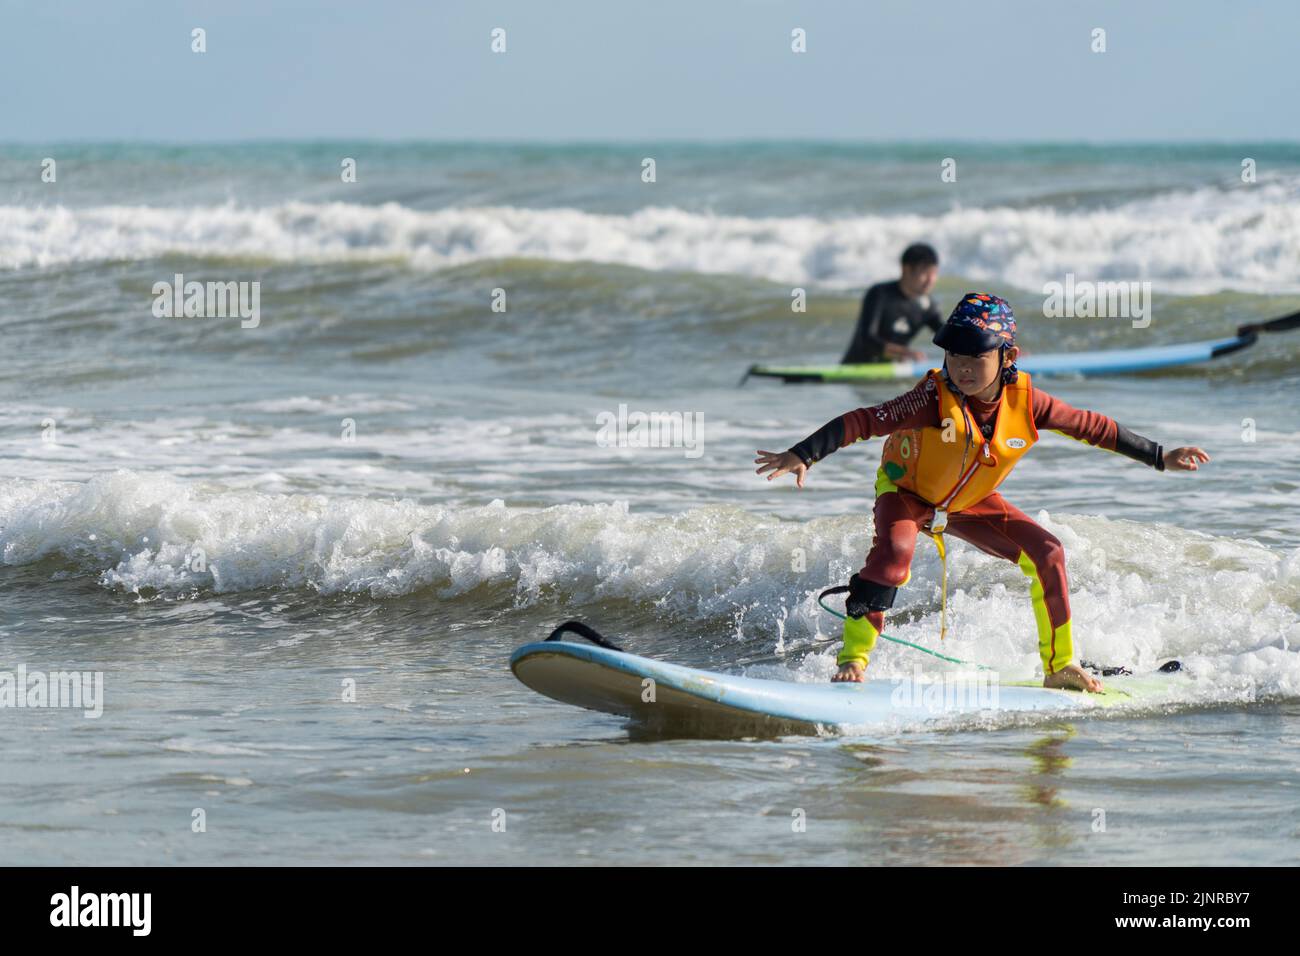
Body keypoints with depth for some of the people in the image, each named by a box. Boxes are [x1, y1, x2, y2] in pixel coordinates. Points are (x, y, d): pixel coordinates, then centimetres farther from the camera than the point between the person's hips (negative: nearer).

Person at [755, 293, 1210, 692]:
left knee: (1046, 554, -7)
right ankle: (853, 659, -29)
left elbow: (1092, 427, -10)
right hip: (907, 493, -4)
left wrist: (1162, 458, -3)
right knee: (894, 551, -34)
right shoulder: (936, 397, -35)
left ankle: (1060, 666, 7)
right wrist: (802, 456, -53)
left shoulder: (1024, 401, -23)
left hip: (970, 503, 4)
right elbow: (862, 422, -40)